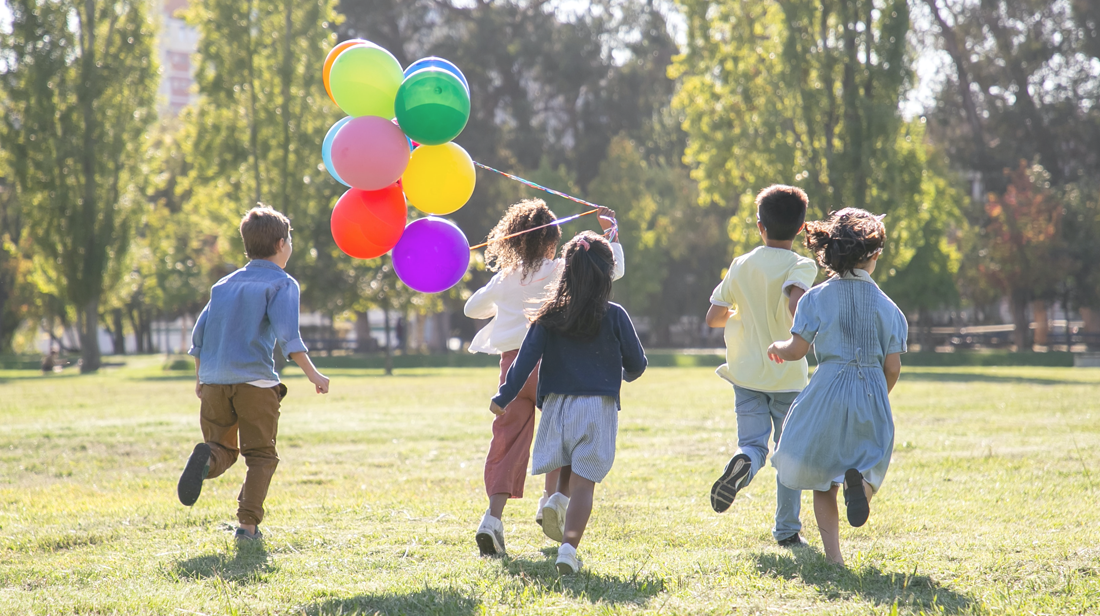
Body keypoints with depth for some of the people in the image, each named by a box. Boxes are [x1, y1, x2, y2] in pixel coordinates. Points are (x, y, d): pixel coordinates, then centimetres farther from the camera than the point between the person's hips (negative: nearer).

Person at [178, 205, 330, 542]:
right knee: (261, 455, 6)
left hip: (214, 380, 4)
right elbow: (286, 334, -13)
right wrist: (312, 373, -14)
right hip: (255, 379, -4)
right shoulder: (281, 283, 2)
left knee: (224, 449, 13)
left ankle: (206, 457, -22)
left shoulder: (225, 284, 19)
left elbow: (199, 334, 17)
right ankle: (248, 524, -6)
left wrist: (199, 378, 27)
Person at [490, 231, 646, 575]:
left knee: (570, 462, 28)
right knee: (584, 481, -4)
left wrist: (504, 398, 1)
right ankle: (569, 547, -19)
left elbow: (527, 358, -4)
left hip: (557, 404, 2)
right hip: (598, 406, -2)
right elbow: (636, 363, 5)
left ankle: (557, 500, -1)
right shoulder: (614, 317, -2)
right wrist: (627, 374, 28)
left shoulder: (550, 316, 2)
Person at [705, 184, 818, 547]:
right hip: (788, 375, -2)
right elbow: (796, 302, -30)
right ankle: (787, 530, 15)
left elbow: (713, 317, 6)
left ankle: (742, 463, -37)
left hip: (747, 373, 2)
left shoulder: (742, 266, 3)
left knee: (753, 444, 0)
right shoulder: (802, 266, -8)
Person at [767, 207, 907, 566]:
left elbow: (797, 350, -6)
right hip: (873, 395, 1)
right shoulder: (886, 306, 3)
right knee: (869, 462, 14)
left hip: (828, 392, -1)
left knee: (821, 478, 12)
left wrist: (777, 348, 17)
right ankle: (859, 479, -24)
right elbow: (893, 367, 1)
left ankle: (833, 554, 2)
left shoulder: (818, 298, -3)